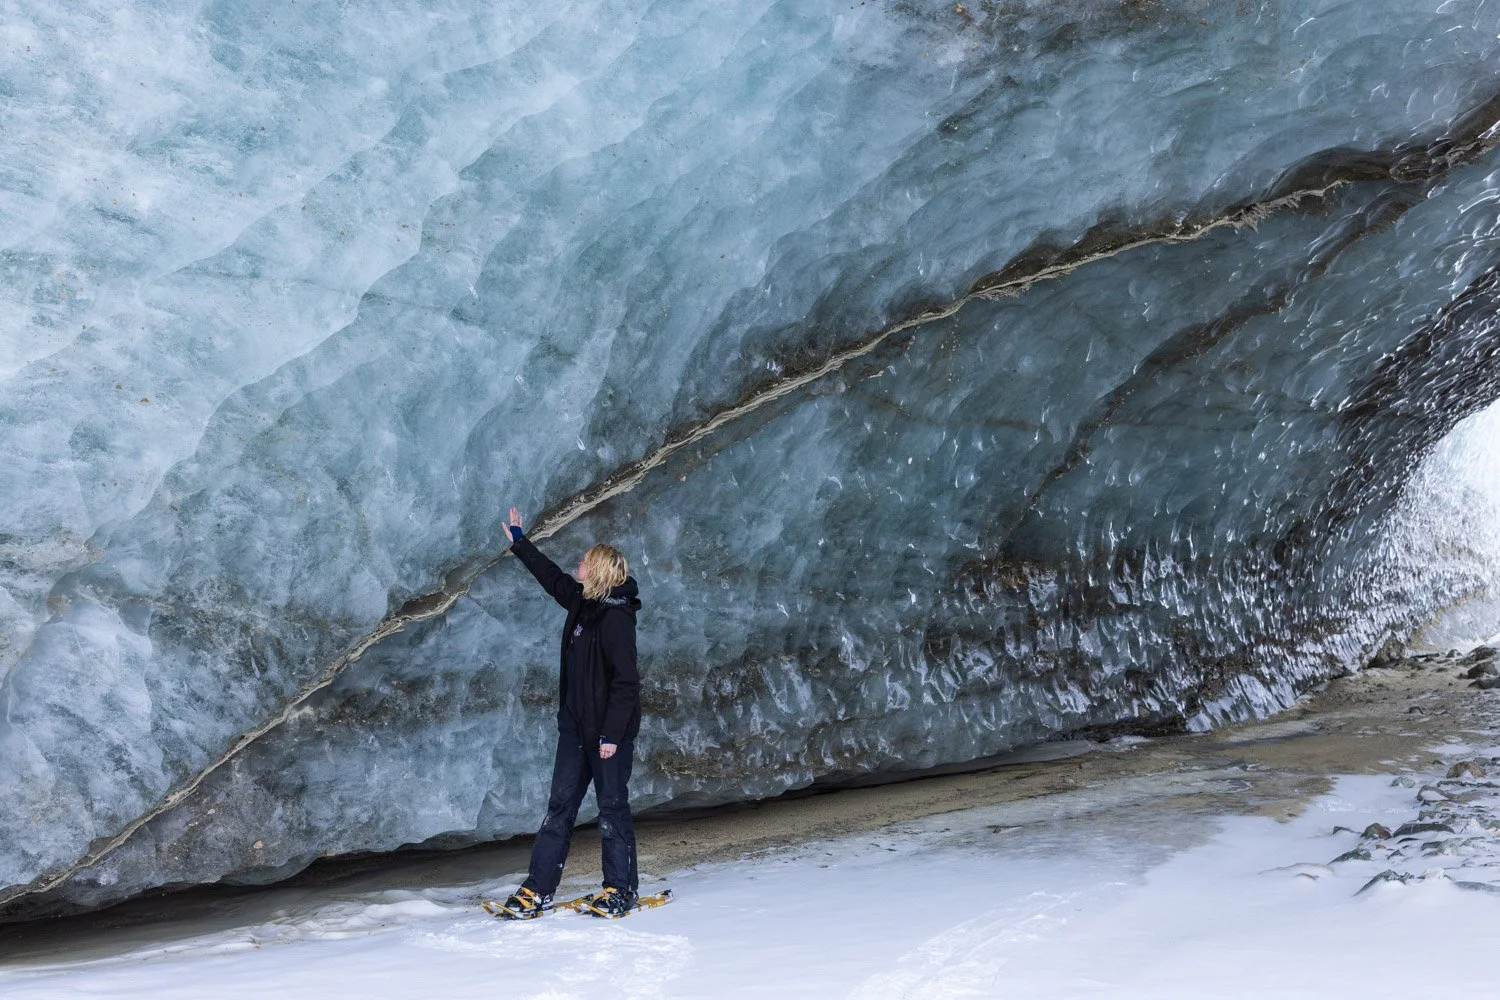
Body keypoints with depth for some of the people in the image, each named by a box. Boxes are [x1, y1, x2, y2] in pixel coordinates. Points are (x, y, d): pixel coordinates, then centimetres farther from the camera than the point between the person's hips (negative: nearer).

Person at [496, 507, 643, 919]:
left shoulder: (615, 617, -19)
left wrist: (612, 733, -22)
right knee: (560, 804, 8)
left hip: (608, 730, -9)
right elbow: (552, 577, 26)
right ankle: (538, 889, 11)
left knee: (612, 806, 2)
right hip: (576, 724, 9)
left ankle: (620, 889, 14)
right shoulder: (583, 602, 7)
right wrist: (520, 543, 35)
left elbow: (625, 681, -21)